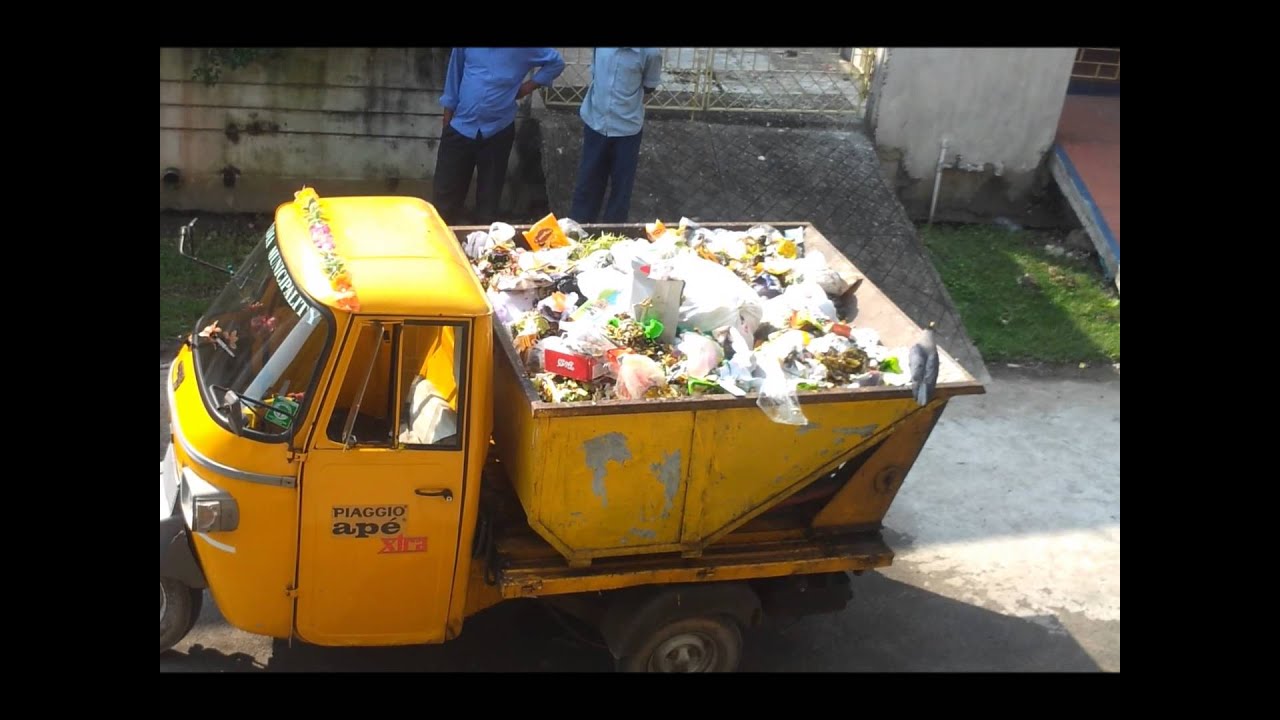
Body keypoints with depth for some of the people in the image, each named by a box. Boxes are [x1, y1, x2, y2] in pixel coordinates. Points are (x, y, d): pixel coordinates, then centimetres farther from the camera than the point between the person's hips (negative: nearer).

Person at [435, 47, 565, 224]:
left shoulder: (524, 49, -4)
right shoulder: (464, 49, 0)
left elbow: (556, 63, 8)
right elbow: (454, 77, 11)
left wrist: (528, 86, -2)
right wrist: (446, 123, 11)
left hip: (498, 132, -1)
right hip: (460, 127, 2)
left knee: (489, 196, 6)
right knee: (446, 193, 3)